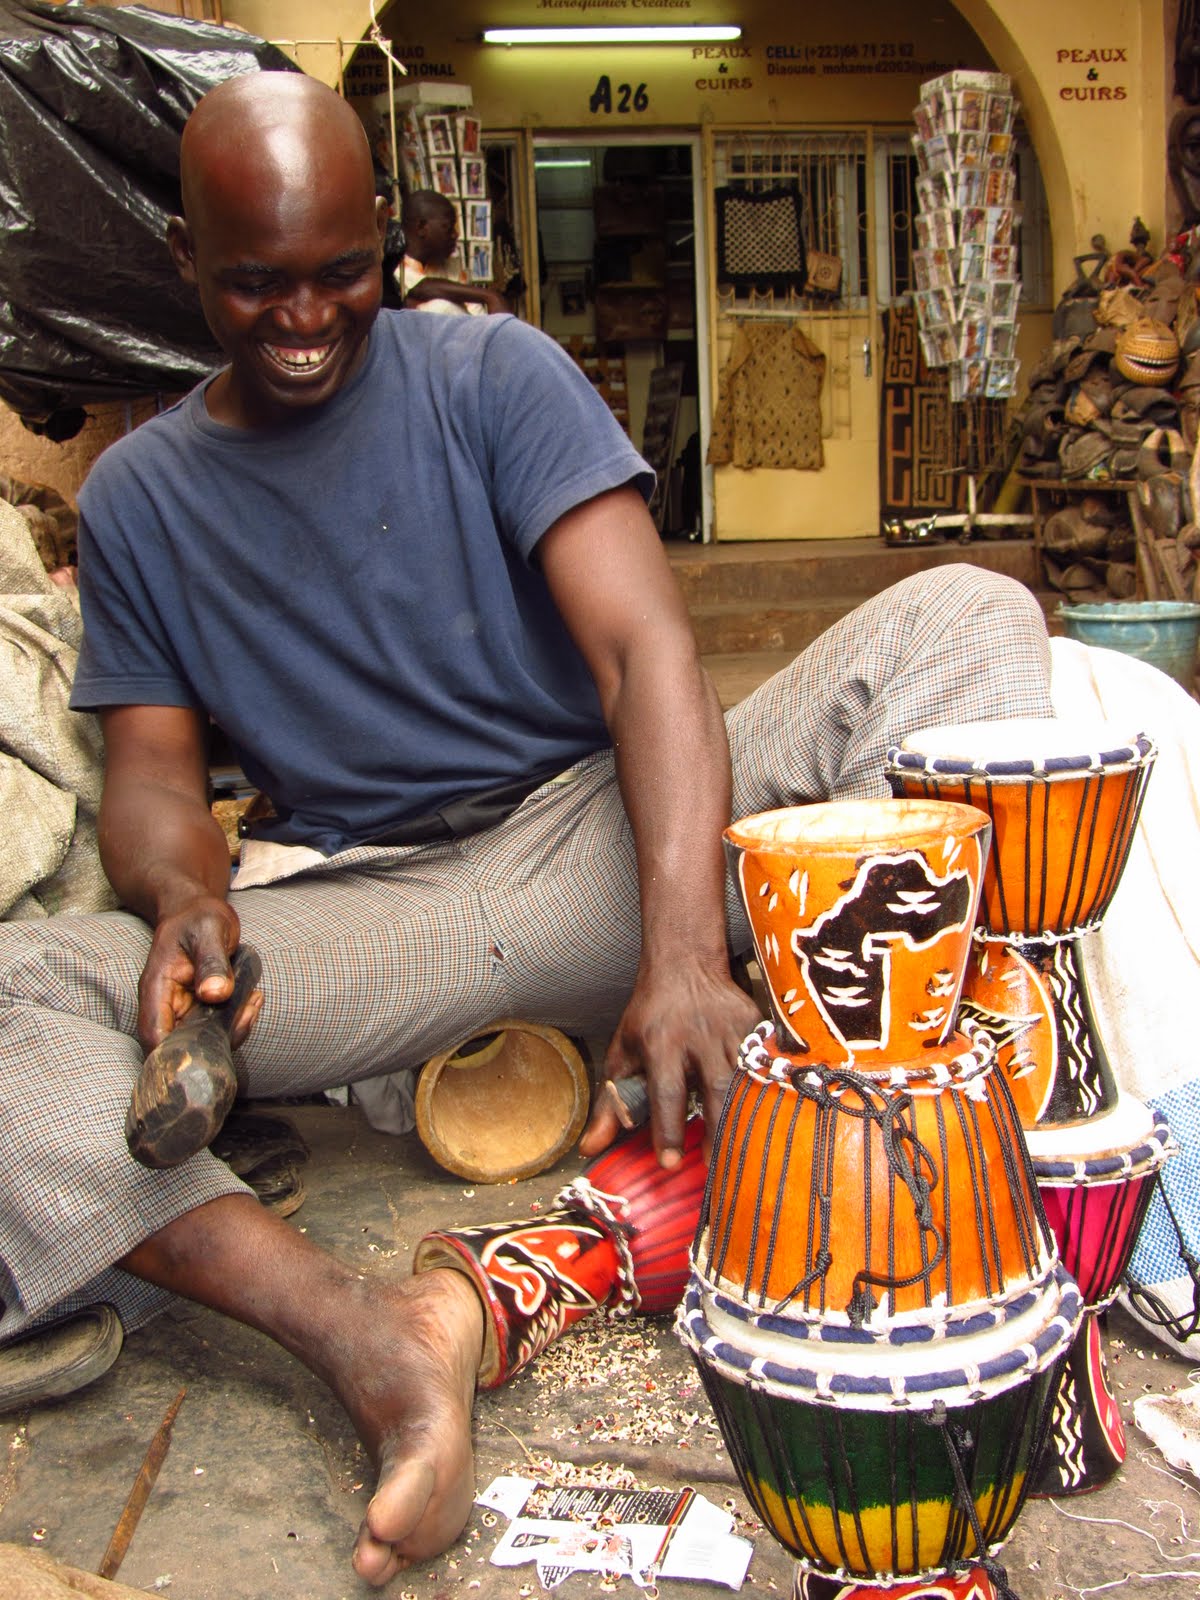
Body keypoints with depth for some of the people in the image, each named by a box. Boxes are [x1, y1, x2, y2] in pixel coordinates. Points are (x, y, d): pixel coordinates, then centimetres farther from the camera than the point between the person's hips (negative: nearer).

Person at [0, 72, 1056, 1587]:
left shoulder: (492, 372, 1)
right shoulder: (136, 494, 11)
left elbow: (644, 645, -12)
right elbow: (149, 775, 8)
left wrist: (683, 958, -28)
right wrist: (187, 893, -19)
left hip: (600, 837, -1)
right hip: (364, 910, 2)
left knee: (963, 618, -21)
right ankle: (364, 1331, -38)